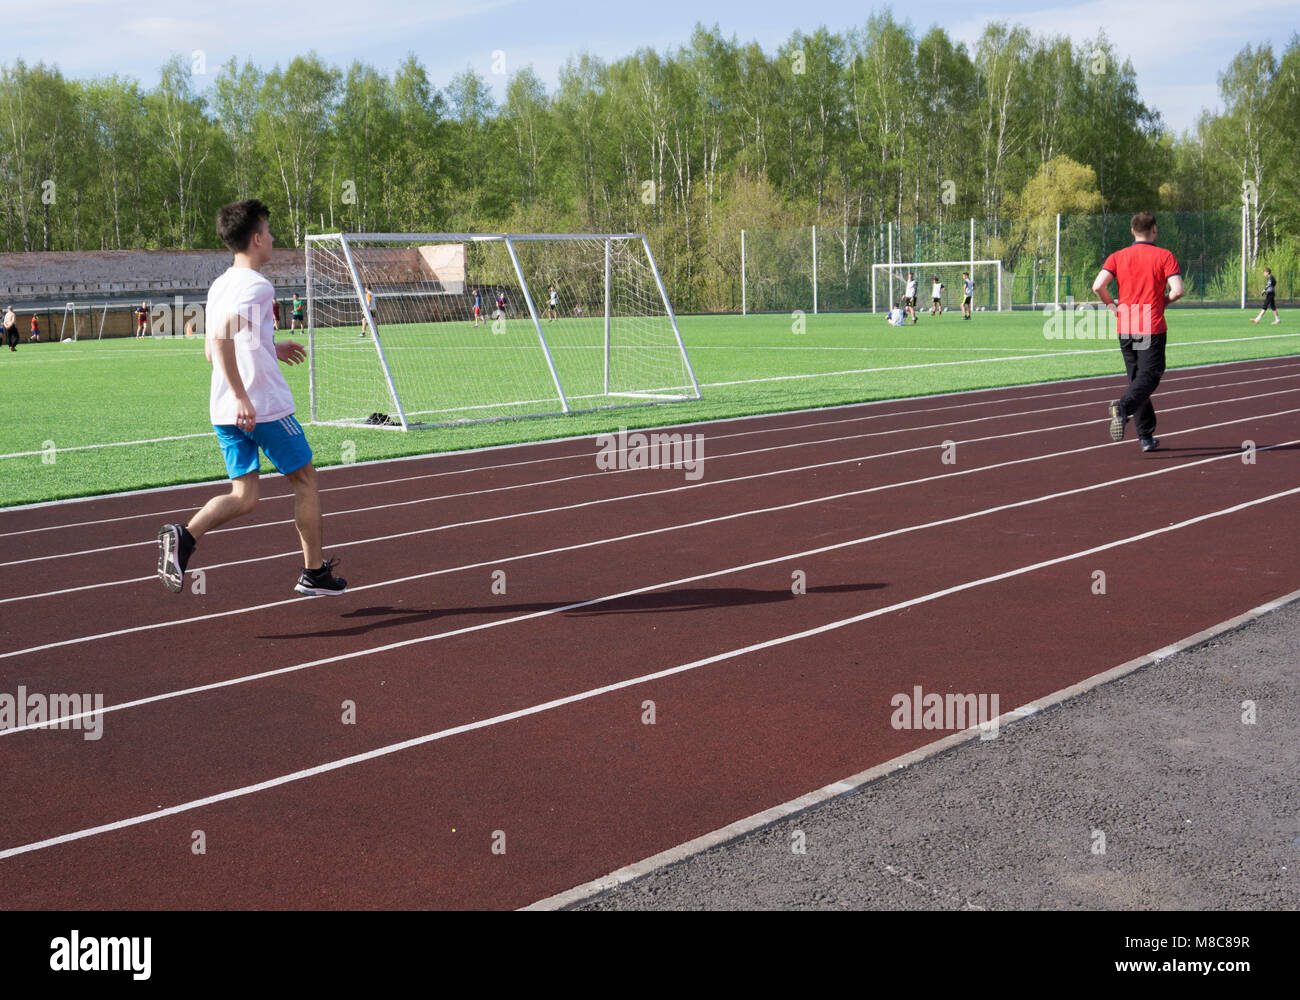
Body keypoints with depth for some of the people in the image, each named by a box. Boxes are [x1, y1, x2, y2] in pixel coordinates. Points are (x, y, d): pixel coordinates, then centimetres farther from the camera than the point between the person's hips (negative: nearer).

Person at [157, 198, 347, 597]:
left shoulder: (219, 286, 13)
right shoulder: (256, 285, -14)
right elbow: (222, 335, -29)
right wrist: (241, 396, -30)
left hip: (224, 411, 8)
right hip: (267, 407, -7)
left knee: (244, 496, 8)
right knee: (305, 480, 11)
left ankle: (185, 535, -18)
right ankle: (314, 572, 18)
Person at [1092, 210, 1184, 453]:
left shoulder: (1117, 257, 5)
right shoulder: (1164, 256, -2)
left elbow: (1098, 286, -9)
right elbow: (1177, 290, -13)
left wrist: (1113, 305, 7)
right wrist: (1162, 302, 8)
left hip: (1125, 329, 4)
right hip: (1153, 328, -4)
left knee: (1137, 379, 12)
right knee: (1148, 377, -4)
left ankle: (1146, 436, 13)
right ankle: (1123, 406, -34)